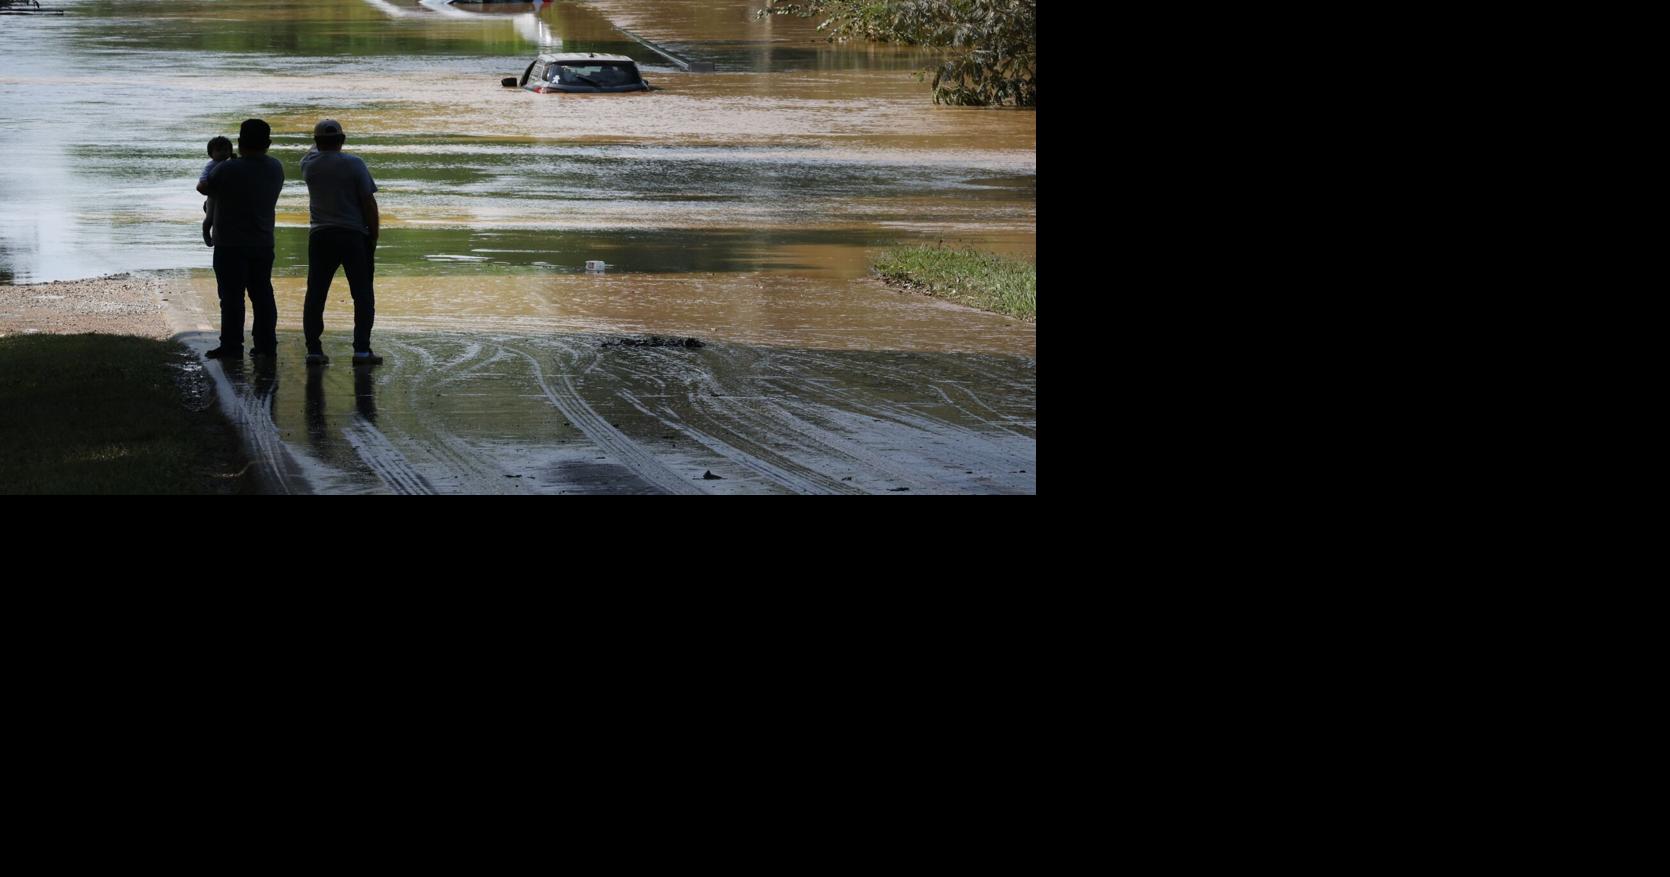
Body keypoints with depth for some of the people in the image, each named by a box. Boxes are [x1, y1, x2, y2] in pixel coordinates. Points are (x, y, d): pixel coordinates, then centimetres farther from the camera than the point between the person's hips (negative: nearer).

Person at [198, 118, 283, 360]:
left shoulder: (228, 170, -17)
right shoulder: (276, 169, 1)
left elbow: (203, 188, -4)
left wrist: (207, 178, 19)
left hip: (230, 245, -5)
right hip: (263, 243, 5)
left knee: (232, 297, -2)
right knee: (262, 295, 11)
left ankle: (232, 346, -2)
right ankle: (266, 344, 13)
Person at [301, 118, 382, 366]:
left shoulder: (309, 164, 4)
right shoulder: (354, 164, -6)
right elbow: (369, 203, -7)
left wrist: (320, 142, 50)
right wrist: (374, 238, 0)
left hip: (320, 236, 3)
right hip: (354, 235, -3)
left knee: (315, 294, 6)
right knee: (363, 295, 2)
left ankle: (314, 350, 1)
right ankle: (362, 350, -4)